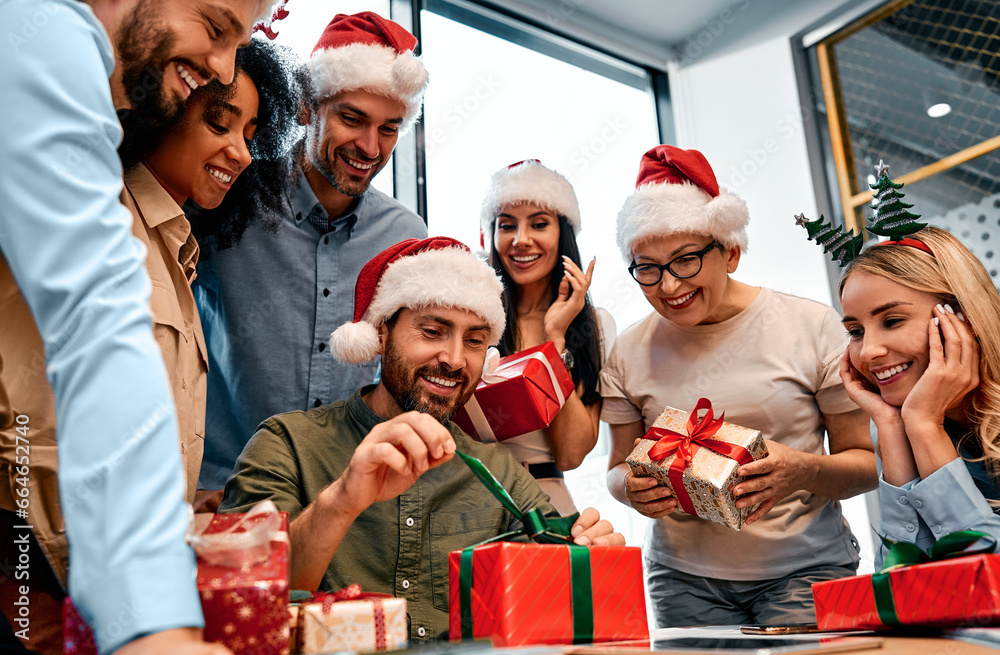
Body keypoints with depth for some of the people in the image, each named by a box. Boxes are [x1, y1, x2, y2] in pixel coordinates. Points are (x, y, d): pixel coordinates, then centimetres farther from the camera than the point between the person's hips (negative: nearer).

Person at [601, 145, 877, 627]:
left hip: (805, 570, -1)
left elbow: (867, 461, 0)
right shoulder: (629, 352, 1)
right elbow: (618, 467, 10)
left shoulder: (813, 327, -4)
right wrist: (630, 487, -13)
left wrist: (804, 471, -21)